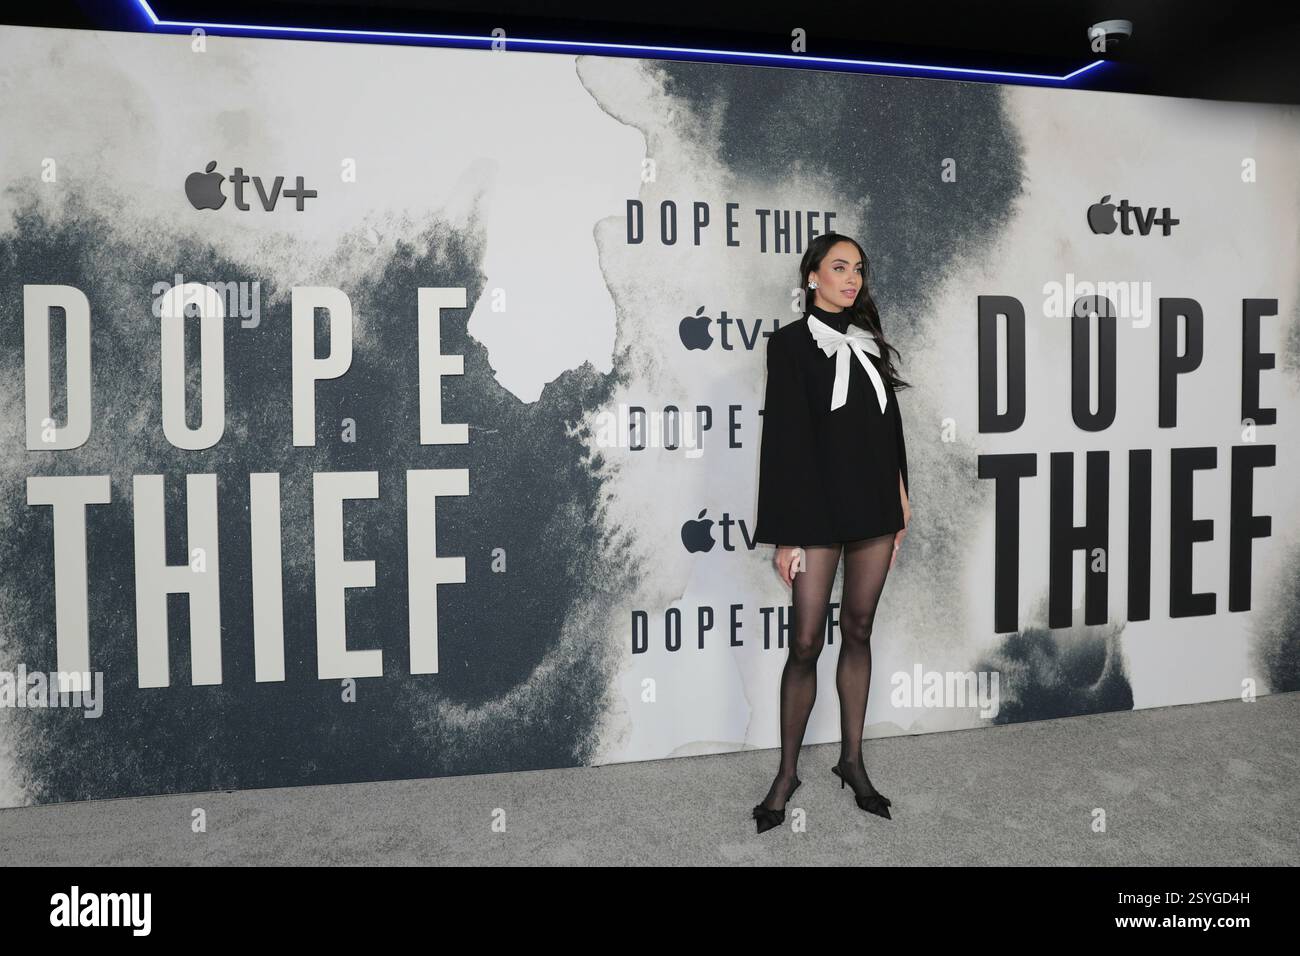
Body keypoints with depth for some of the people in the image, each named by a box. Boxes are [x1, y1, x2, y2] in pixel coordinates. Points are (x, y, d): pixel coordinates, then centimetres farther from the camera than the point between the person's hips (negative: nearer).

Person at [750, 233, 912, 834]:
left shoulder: (868, 341, 12)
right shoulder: (790, 343, -4)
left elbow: (890, 426, 15)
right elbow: (782, 438, -9)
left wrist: (899, 502, 10)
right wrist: (785, 534, -12)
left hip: (875, 507, 5)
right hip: (818, 509, -5)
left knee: (858, 632, 11)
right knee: (806, 643, -2)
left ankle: (852, 761, 24)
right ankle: (787, 773, 14)